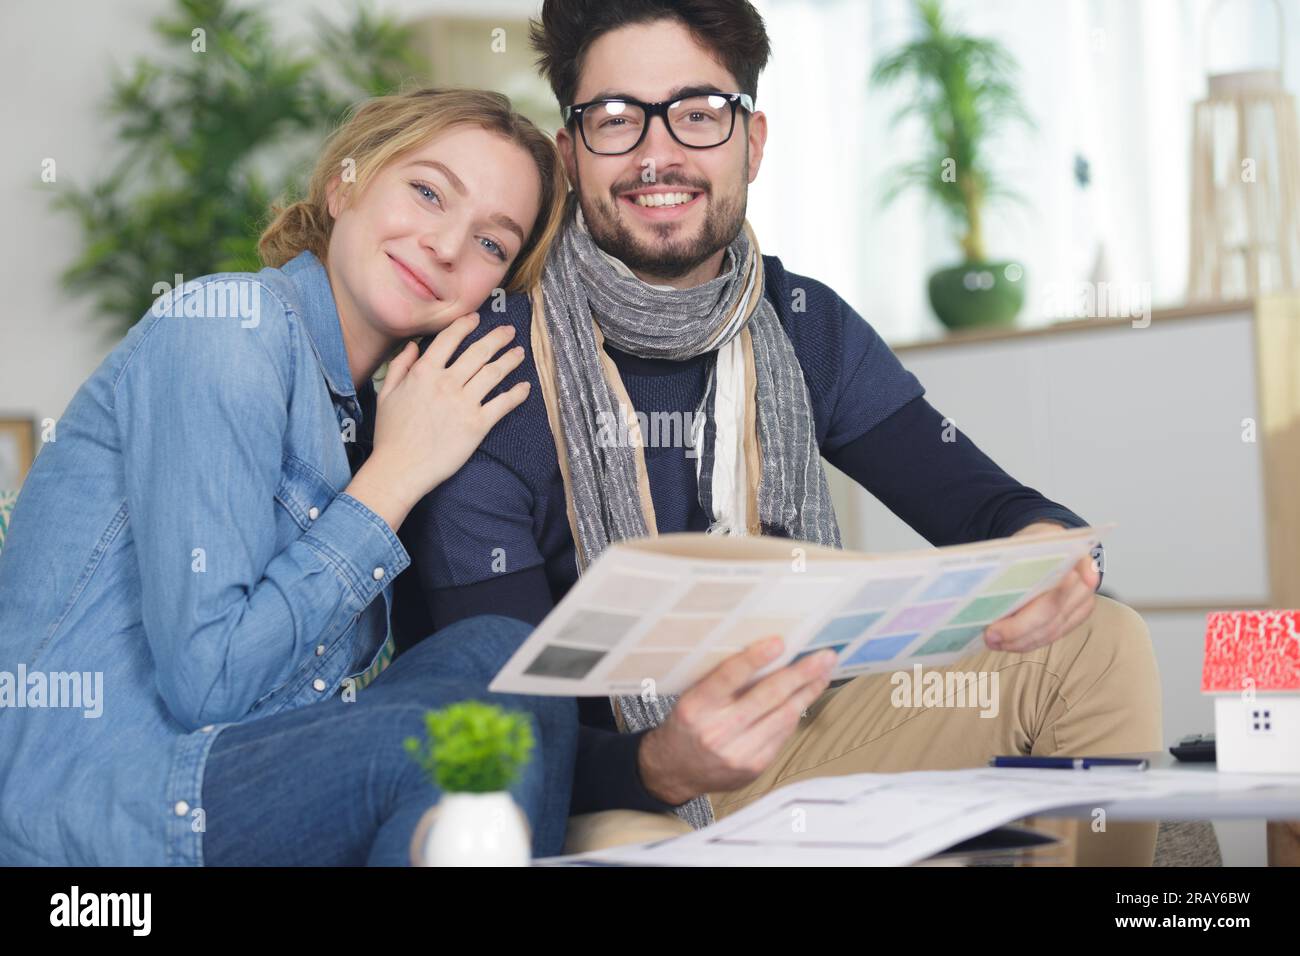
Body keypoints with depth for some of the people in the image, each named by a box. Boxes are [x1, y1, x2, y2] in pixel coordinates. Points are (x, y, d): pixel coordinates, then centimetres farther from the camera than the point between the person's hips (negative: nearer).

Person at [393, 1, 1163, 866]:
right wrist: (661, 768, -45)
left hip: (787, 745, 6)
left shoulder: (805, 326, 2)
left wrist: (1050, 546, -27)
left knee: (1099, 645, -2)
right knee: (626, 842, -42)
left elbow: (980, 502, 0)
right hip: (602, 796, -5)